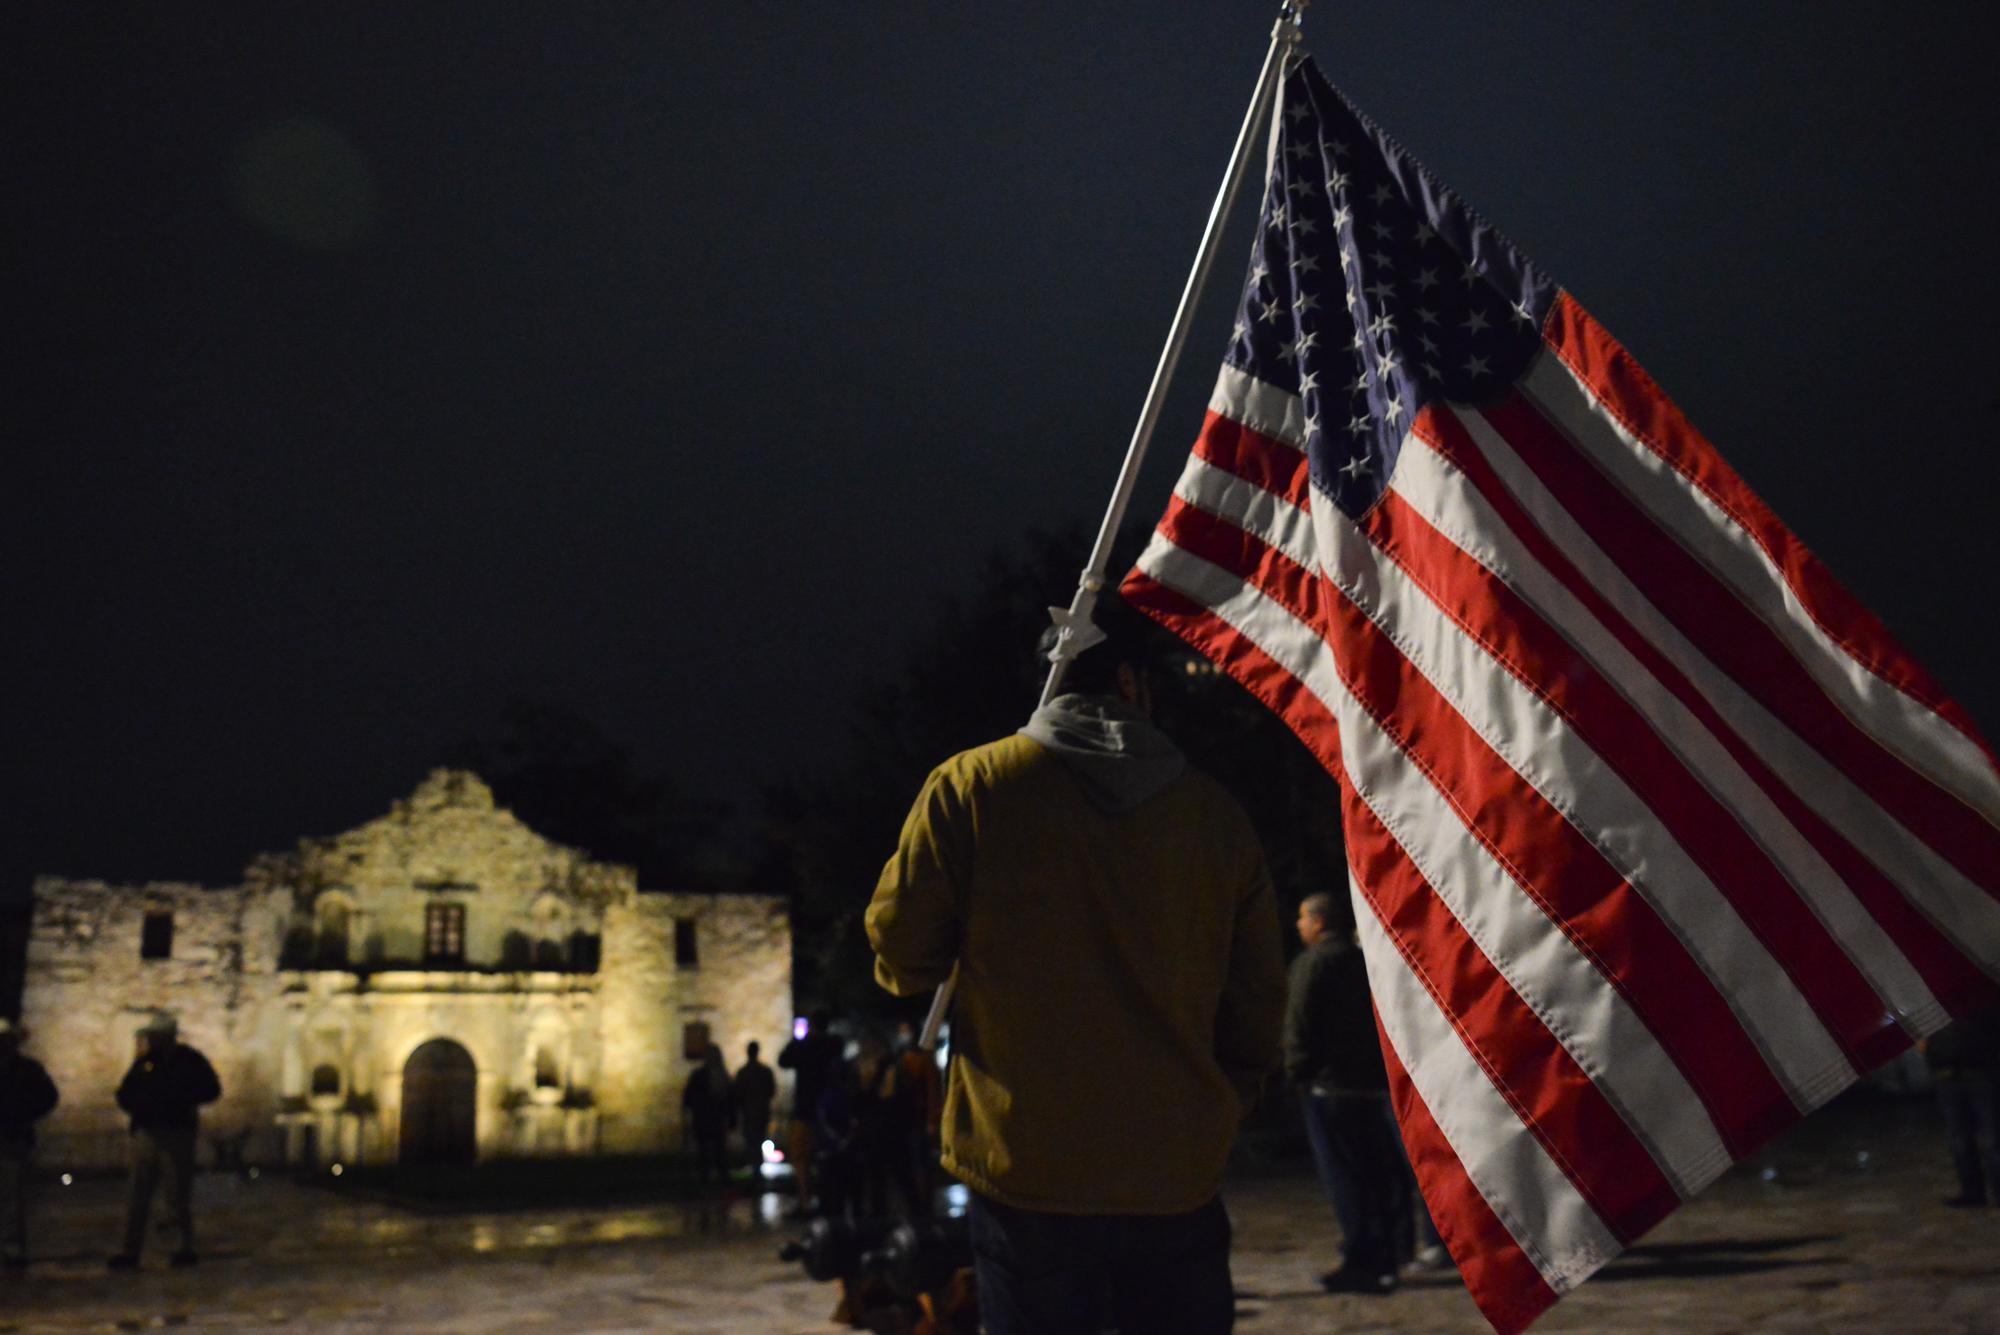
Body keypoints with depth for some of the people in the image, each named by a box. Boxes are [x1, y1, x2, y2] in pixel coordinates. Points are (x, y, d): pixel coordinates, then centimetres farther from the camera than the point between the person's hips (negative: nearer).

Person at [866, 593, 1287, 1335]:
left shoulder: (969, 786, -4)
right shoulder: (1215, 812, 3)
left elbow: (902, 949, -2)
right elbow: (1257, 1001, 5)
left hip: (1026, 1170, -1)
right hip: (1178, 1176, 2)